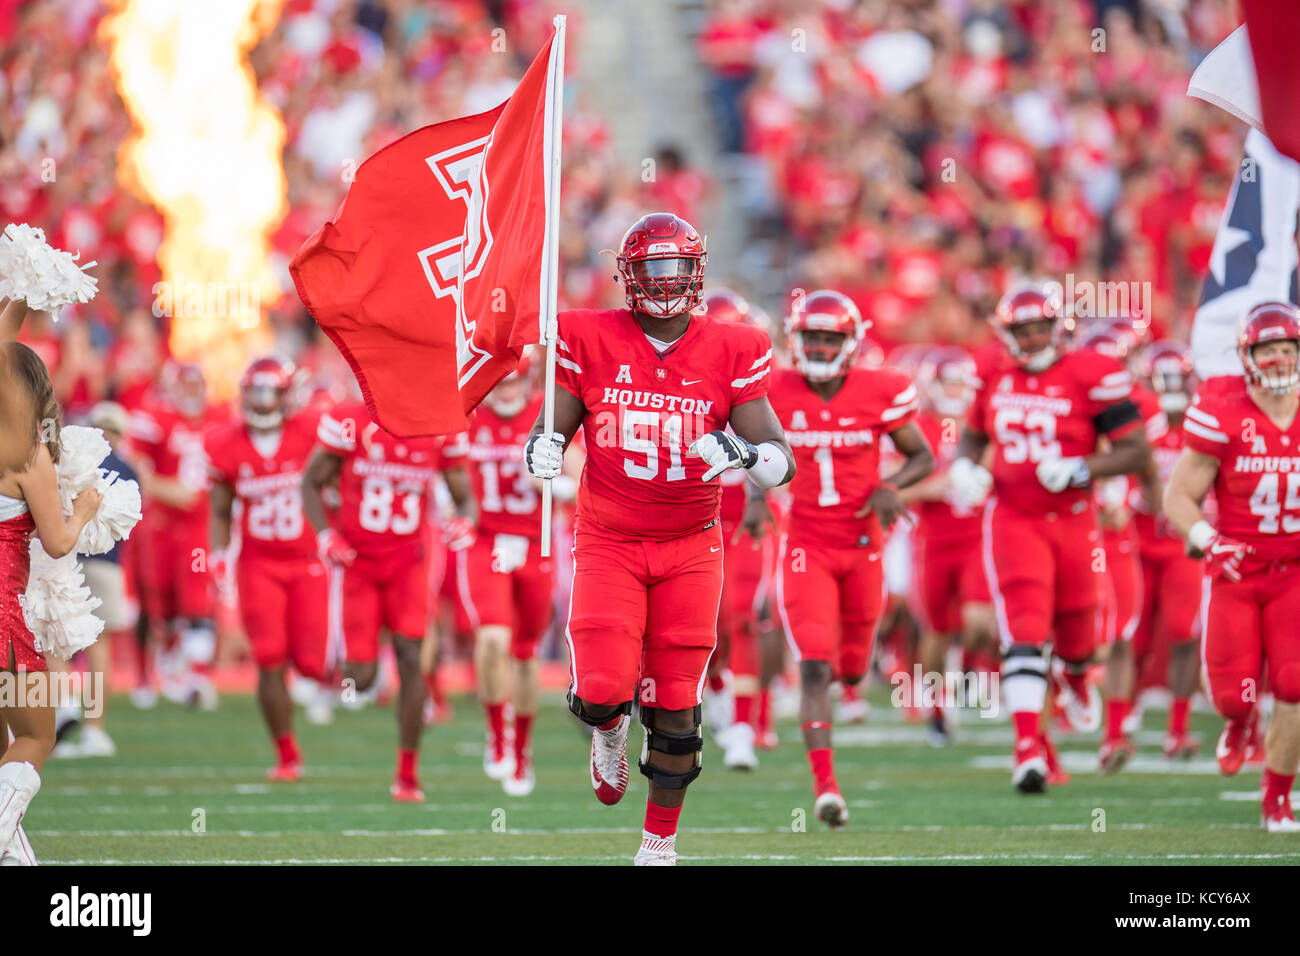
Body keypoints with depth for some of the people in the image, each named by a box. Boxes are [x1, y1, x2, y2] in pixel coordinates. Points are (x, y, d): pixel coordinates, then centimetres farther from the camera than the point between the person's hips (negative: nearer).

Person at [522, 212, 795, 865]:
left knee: (676, 707, 2)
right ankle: (609, 728, 24)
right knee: (604, 691, -16)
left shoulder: (730, 353, -3)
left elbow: (781, 461, -4)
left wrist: (742, 453, -26)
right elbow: (555, 425, 7)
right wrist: (543, 448, -17)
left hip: (689, 547, 1)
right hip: (607, 542, -1)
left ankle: (660, 841, 20)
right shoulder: (591, 342, -4)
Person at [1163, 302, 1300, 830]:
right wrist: (1209, 541, -24)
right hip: (1234, 569, -1)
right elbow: (1179, 497, -8)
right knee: (1234, 694, -5)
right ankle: (1240, 721, 36)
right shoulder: (1222, 414, -12)